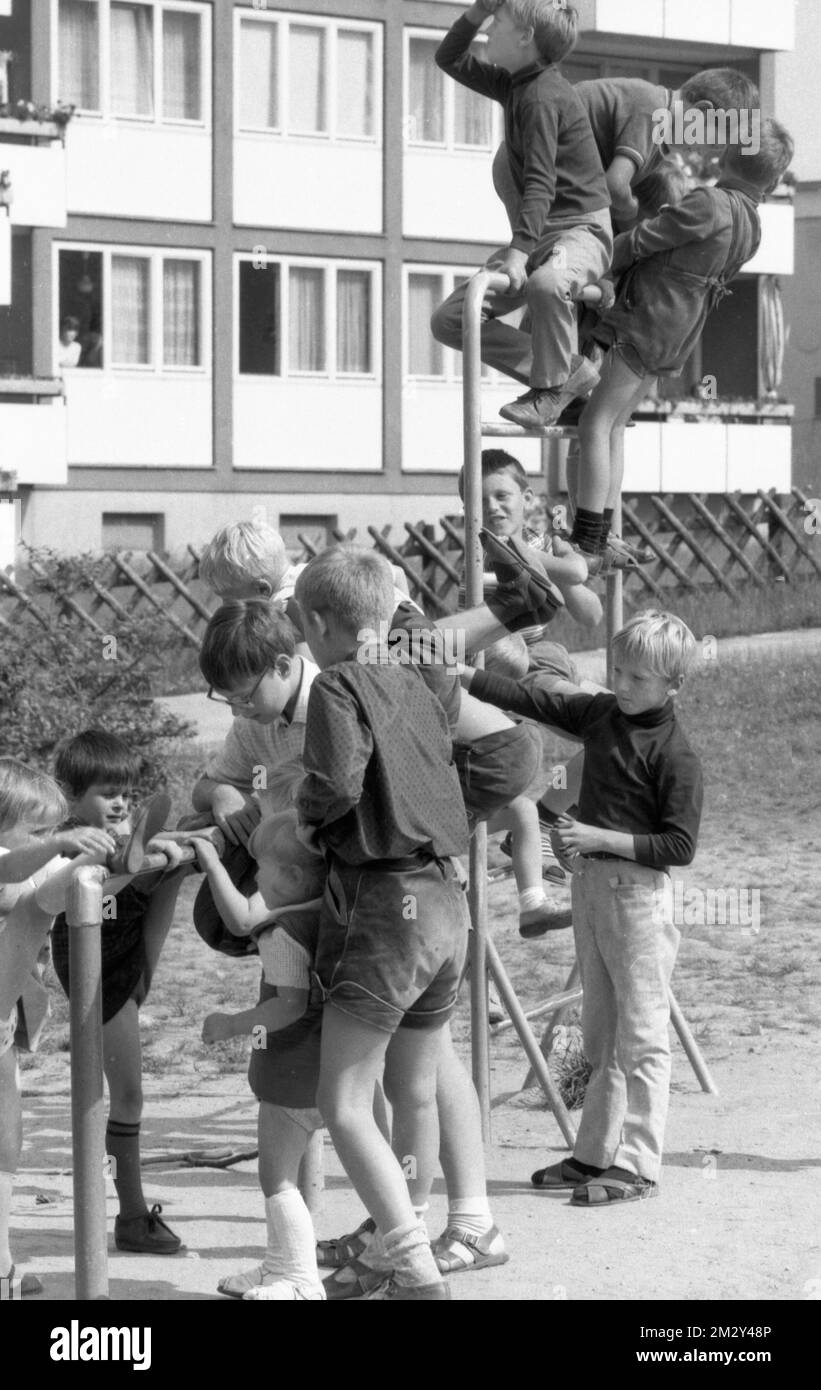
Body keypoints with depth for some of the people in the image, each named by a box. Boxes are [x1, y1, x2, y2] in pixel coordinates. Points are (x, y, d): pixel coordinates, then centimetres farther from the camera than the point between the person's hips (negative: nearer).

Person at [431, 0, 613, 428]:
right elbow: (449, 60, 21)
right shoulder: (514, 85, 11)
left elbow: (540, 183, -25)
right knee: (449, 320, 1)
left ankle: (550, 391, -21)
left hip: (582, 228, -10)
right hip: (541, 234, 10)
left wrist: (519, 251, -35)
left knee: (547, 283, -45)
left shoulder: (543, 96, -17)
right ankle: (567, 373, 2)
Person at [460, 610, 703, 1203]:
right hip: (591, 882, 8)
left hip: (639, 892, -8)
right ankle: (596, 1154, 22)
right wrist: (457, 674, 4)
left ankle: (638, 1165, -1)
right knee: (600, 1031, 14)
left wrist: (602, 838, -18)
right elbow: (533, 699, 12)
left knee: (642, 1036, -4)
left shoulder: (675, 755, -14)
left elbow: (679, 846, -16)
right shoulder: (600, 714, 7)